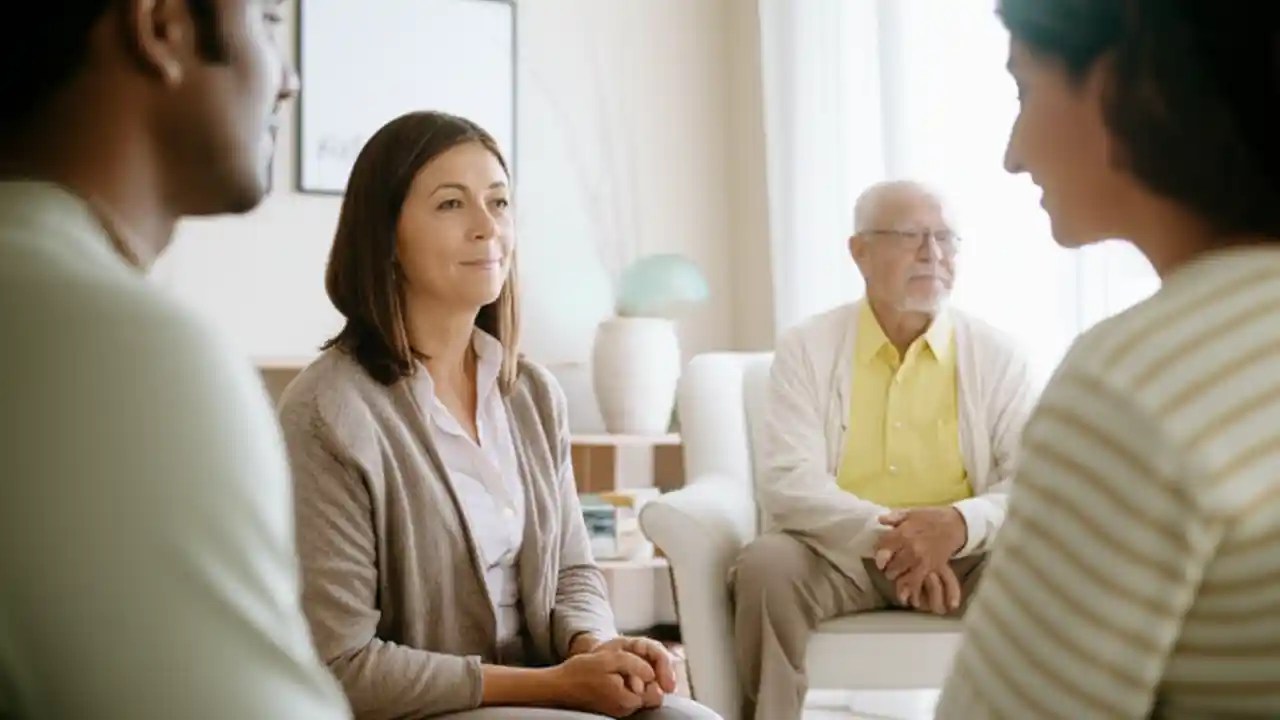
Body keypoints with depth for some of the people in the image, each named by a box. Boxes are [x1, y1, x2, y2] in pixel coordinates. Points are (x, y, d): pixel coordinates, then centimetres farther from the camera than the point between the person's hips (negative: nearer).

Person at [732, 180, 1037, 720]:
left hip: (960, 553, 1)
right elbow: (788, 484, -12)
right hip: (838, 552, -1)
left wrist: (959, 524, -28)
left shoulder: (994, 353, 2)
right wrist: (885, 535, -28)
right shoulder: (806, 348, -1)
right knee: (766, 565, -31)